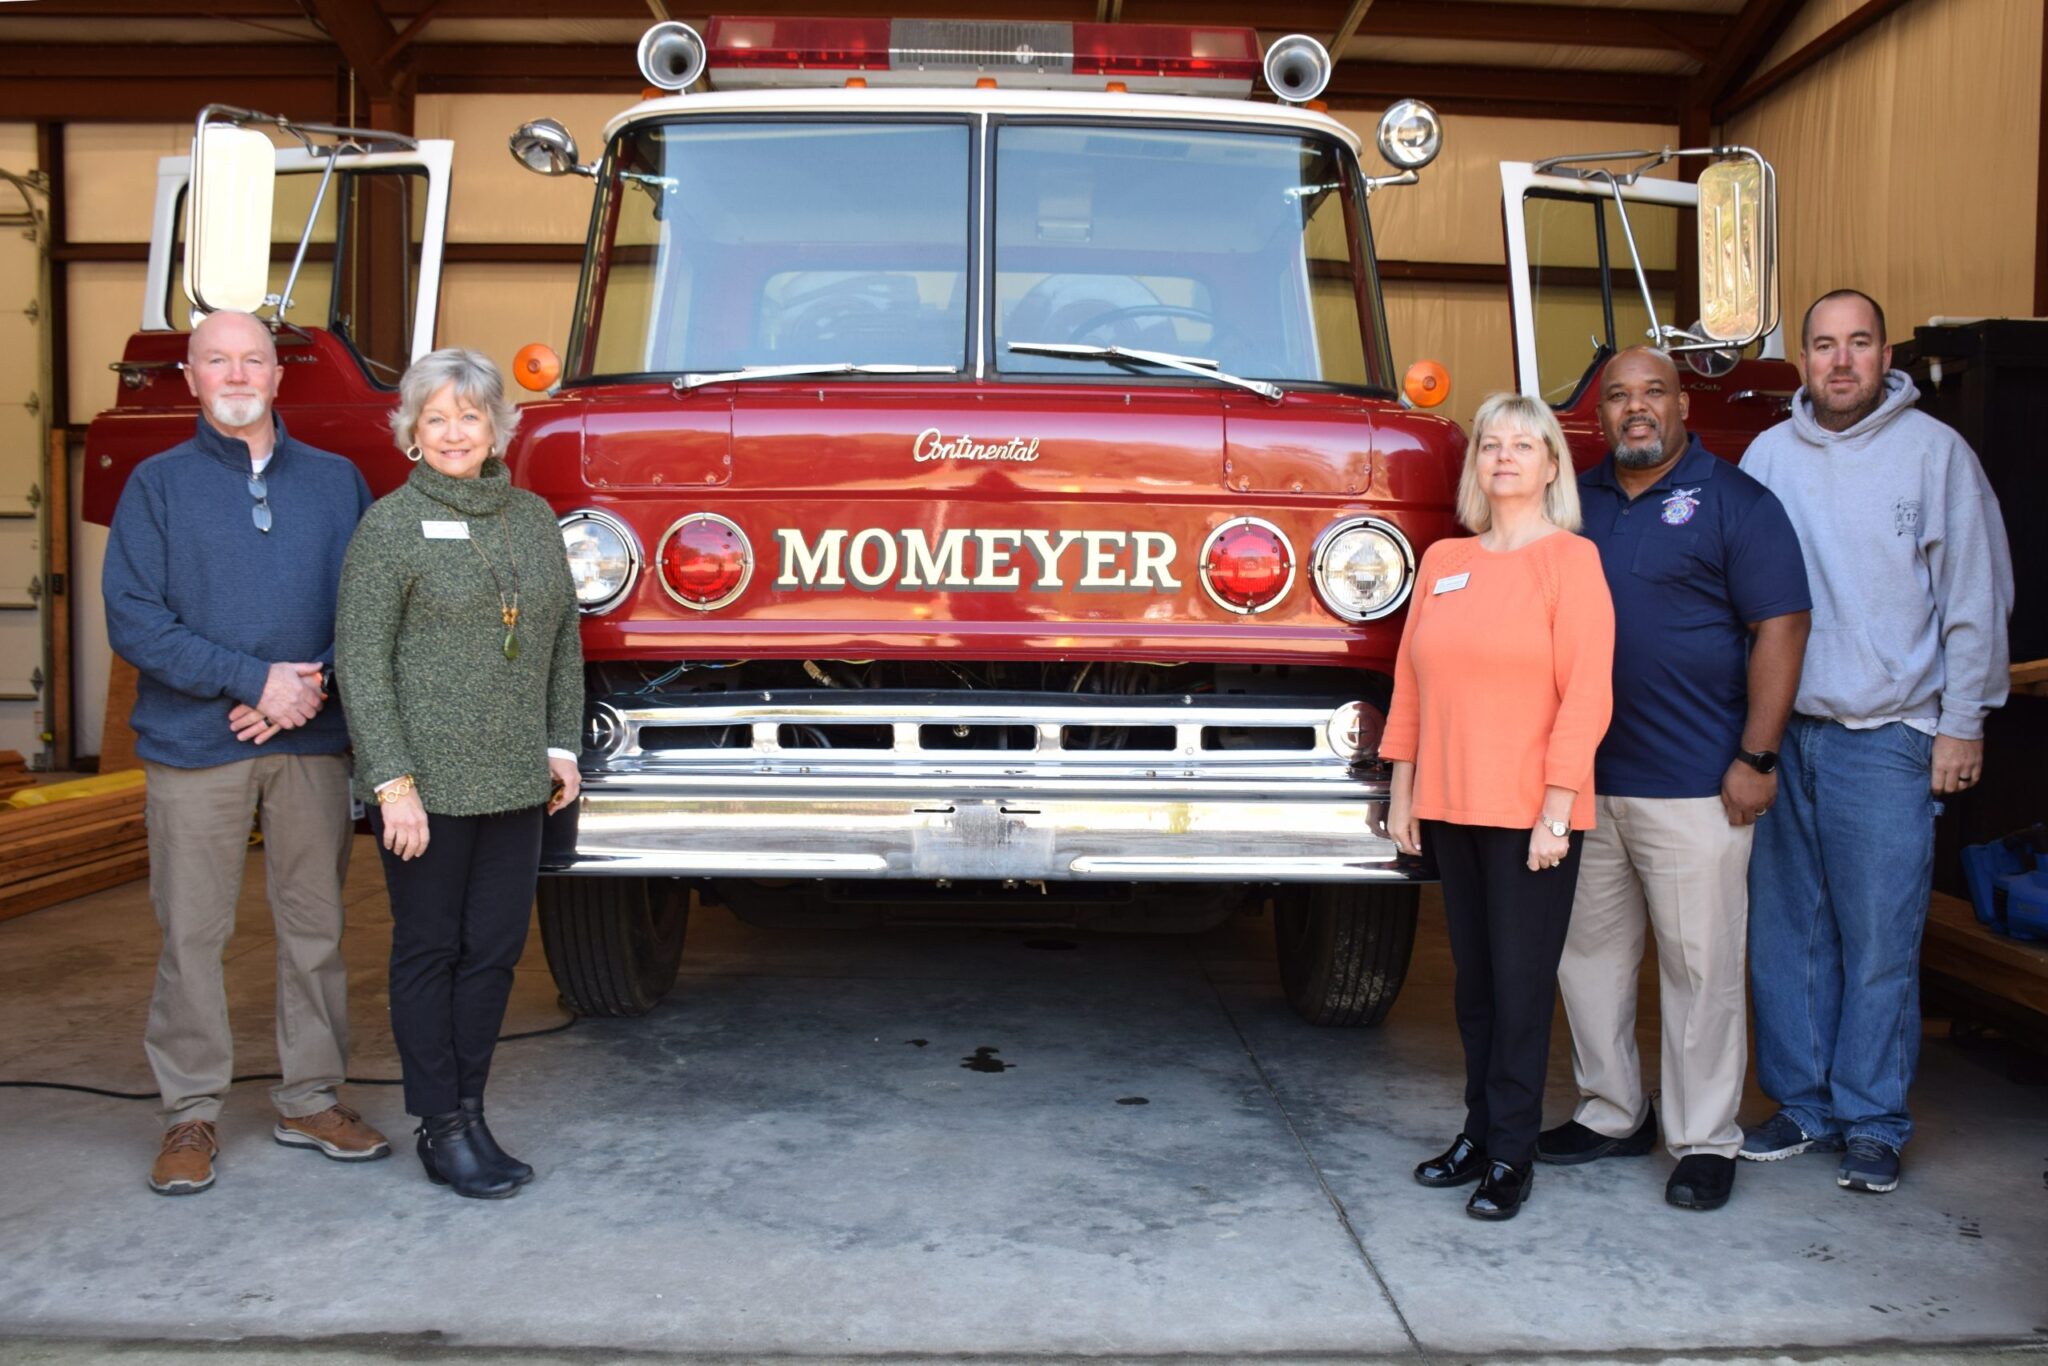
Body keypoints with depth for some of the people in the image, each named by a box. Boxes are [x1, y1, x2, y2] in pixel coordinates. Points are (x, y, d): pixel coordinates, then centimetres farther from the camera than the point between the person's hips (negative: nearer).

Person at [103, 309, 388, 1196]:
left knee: (315, 926, 6)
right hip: (193, 749, -2)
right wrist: (257, 680, -13)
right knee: (191, 935, 2)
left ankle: (311, 1100, 18)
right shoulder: (157, 484, 4)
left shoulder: (337, 481, 10)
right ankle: (191, 1114, 14)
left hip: (312, 744, 2)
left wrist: (312, 686, -10)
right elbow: (133, 621, -4)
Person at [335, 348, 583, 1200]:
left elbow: (564, 641, 16)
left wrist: (562, 745, 8)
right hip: (426, 785, -4)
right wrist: (393, 782, -14)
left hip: (514, 781, 5)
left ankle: (470, 1112, 21)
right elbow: (360, 662, -9)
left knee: (495, 949, 9)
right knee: (430, 950, 5)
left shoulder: (534, 519, 10)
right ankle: (441, 1128, 15)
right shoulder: (390, 527, -5)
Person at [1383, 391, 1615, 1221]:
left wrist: (1556, 809, -14)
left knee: (1521, 982, 1)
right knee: (1473, 978, 12)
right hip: (1450, 808, 5)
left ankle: (1511, 1153, 11)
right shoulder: (1442, 561, 11)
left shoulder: (1570, 560, -3)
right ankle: (1479, 1131, 24)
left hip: (1531, 810, -5)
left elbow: (1587, 693, -9)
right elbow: (1410, 682, 12)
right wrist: (1403, 791, 9)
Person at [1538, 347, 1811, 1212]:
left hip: (1694, 785, -5)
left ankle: (1705, 1141, 15)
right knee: (1588, 953, 12)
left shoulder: (1735, 504, -3)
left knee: (1700, 964, 2)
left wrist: (1755, 760, -13)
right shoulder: (1575, 502, 12)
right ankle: (1611, 1114, 28)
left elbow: (1780, 630, -7)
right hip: (1581, 779, 6)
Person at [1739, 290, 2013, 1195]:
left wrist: (1963, 722, -2)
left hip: (1886, 737, -3)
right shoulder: (1768, 456, 9)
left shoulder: (1934, 452, 0)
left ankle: (1873, 1123, 13)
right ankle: (1803, 1106, 22)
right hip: (1780, 732, 3)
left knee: (1880, 941, 0)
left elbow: (1975, 595, 1)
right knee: (1785, 934, 8)